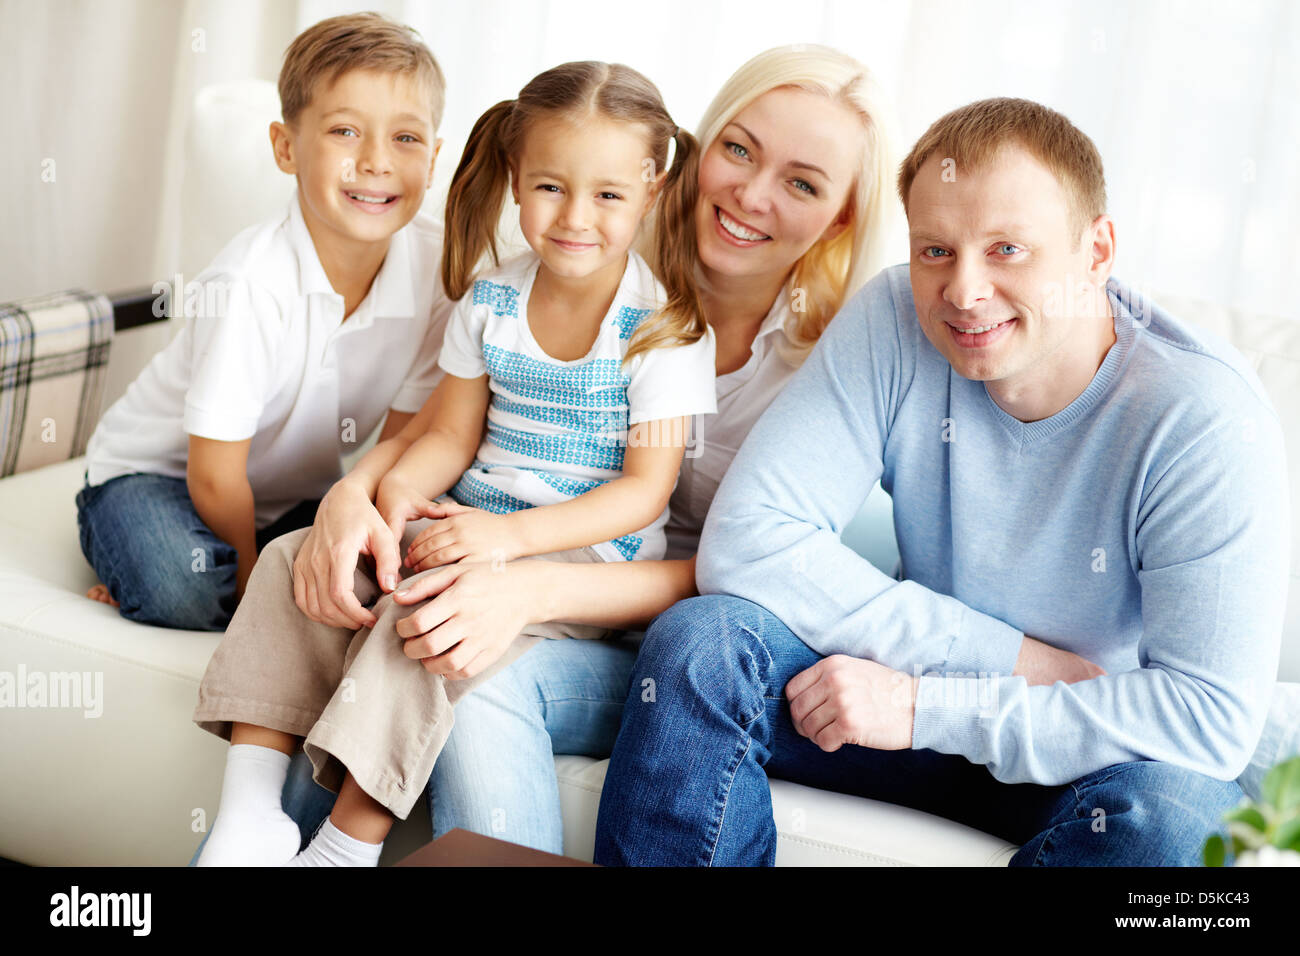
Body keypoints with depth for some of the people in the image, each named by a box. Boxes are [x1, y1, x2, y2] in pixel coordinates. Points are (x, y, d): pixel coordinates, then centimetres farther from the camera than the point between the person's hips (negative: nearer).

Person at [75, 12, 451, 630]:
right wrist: (249, 577, -12)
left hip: (296, 495, 6)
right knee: (188, 589, -36)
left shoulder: (436, 264, -16)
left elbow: (400, 441, -7)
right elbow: (214, 475, -22)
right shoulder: (252, 283, -30)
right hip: (157, 470, -5)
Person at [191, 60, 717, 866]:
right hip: (466, 525, 6)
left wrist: (509, 534, -24)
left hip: (588, 550, -6)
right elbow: (450, 437, 11)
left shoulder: (668, 327, -10)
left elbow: (645, 489, -13)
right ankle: (251, 806, -15)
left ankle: (349, 842, -24)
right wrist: (401, 488, -13)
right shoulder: (488, 301, 6)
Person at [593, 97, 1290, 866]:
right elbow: (745, 542, -20)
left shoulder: (1209, 421, -23)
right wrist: (1012, 657, -22)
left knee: (1167, 809, -37)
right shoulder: (896, 319, -15)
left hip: (1106, 752, -2)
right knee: (699, 640, -22)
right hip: (928, 687, 2)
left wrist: (923, 708, -30)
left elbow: (1213, 715, -27)